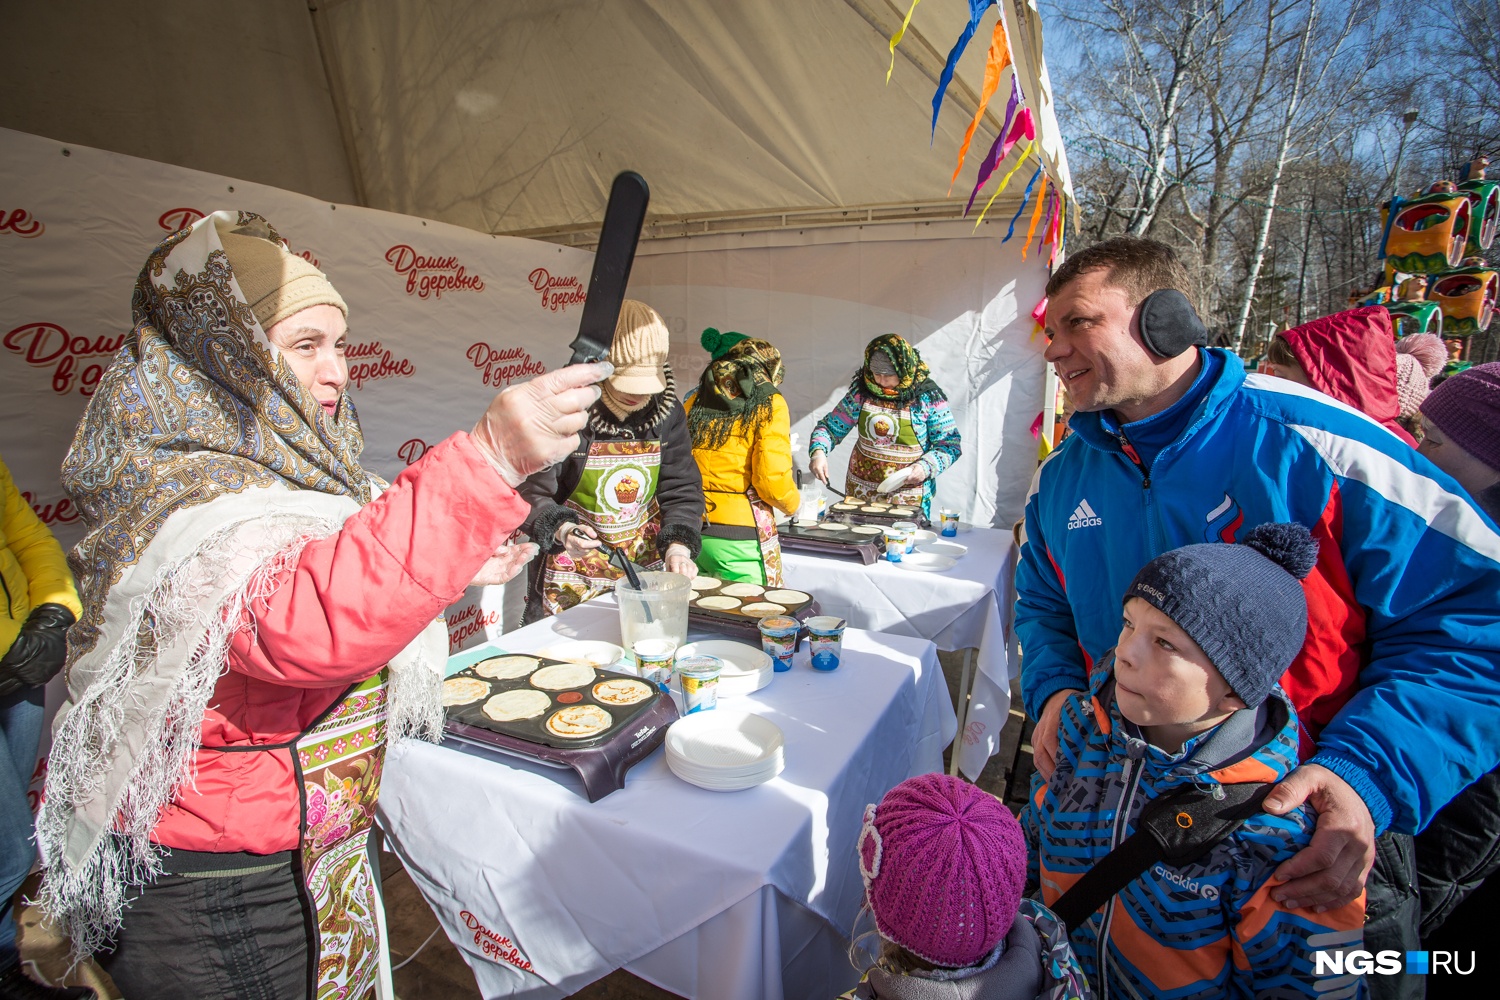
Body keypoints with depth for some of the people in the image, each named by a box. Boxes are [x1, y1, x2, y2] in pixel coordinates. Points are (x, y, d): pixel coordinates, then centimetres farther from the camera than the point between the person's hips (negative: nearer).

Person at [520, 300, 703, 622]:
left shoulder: (667, 411, -5)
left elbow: (681, 488, -2)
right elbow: (532, 492, -14)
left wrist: (678, 546, -17)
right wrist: (562, 531, -33)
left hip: (648, 568, 4)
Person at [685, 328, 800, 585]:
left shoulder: (695, 402, 9)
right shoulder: (769, 405, -4)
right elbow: (771, 478, -12)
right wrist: (793, 503, 8)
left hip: (690, 531, 5)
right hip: (739, 538, -5)